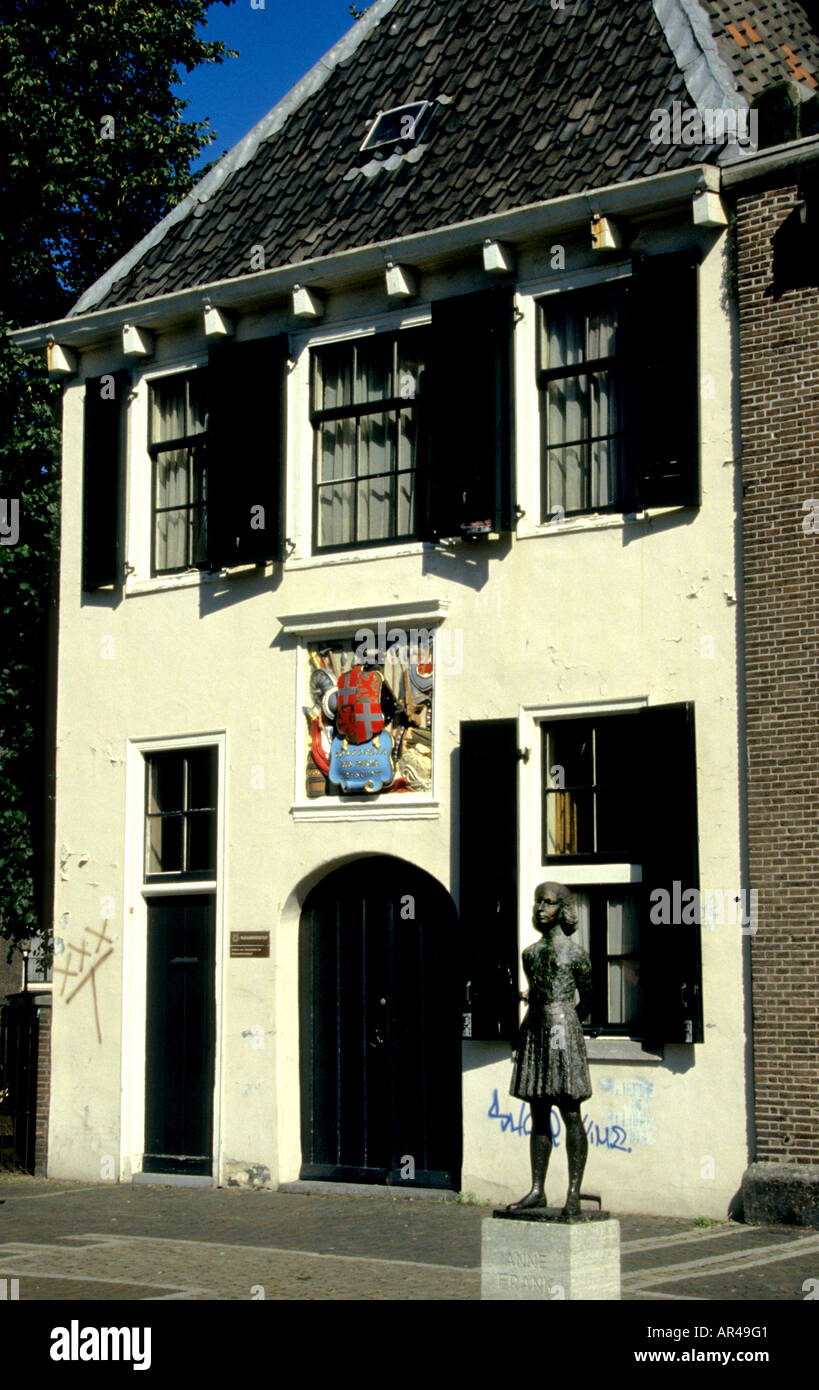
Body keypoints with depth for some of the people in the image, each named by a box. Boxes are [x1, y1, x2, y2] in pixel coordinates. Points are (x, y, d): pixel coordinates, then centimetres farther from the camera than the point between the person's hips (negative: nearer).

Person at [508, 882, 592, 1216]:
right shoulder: (530, 953, 14)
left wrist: (561, 1025, 7)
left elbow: (586, 1000, 4)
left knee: (570, 1114, -5)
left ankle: (574, 1193, -5)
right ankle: (537, 1190, 11)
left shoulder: (574, 952, -2)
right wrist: (526, 1030, 15)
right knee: (538, 1115, 8)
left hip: (563, 1030, -6)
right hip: (534, 1033, 6)